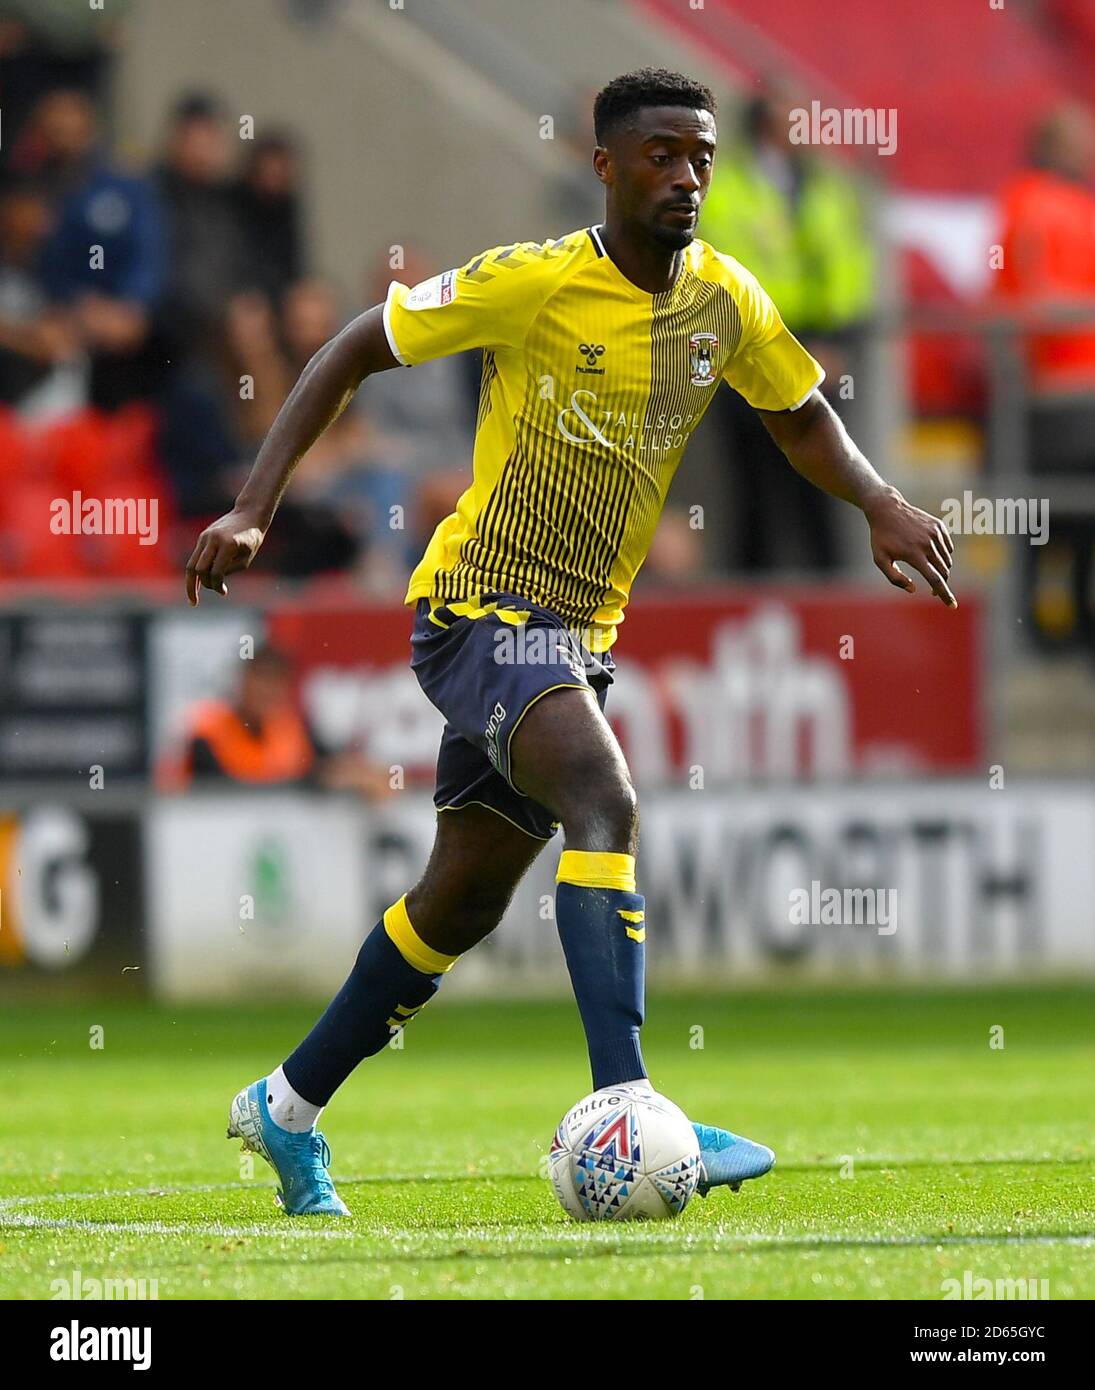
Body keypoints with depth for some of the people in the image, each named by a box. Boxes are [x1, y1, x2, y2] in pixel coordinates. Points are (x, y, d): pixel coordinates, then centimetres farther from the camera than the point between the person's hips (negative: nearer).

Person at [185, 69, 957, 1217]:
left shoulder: (724, 301, 2)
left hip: (578, 634, 7)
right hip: (479, 604, -7)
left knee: (463, 902, 14)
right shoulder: (533, 284, -14)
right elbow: (352, 354, -6)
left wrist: (879, 502, -2)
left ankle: (288, 1107, 31)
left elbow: (801, 418, 19)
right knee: (605, 802, -31)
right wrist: (253, 510, -12)